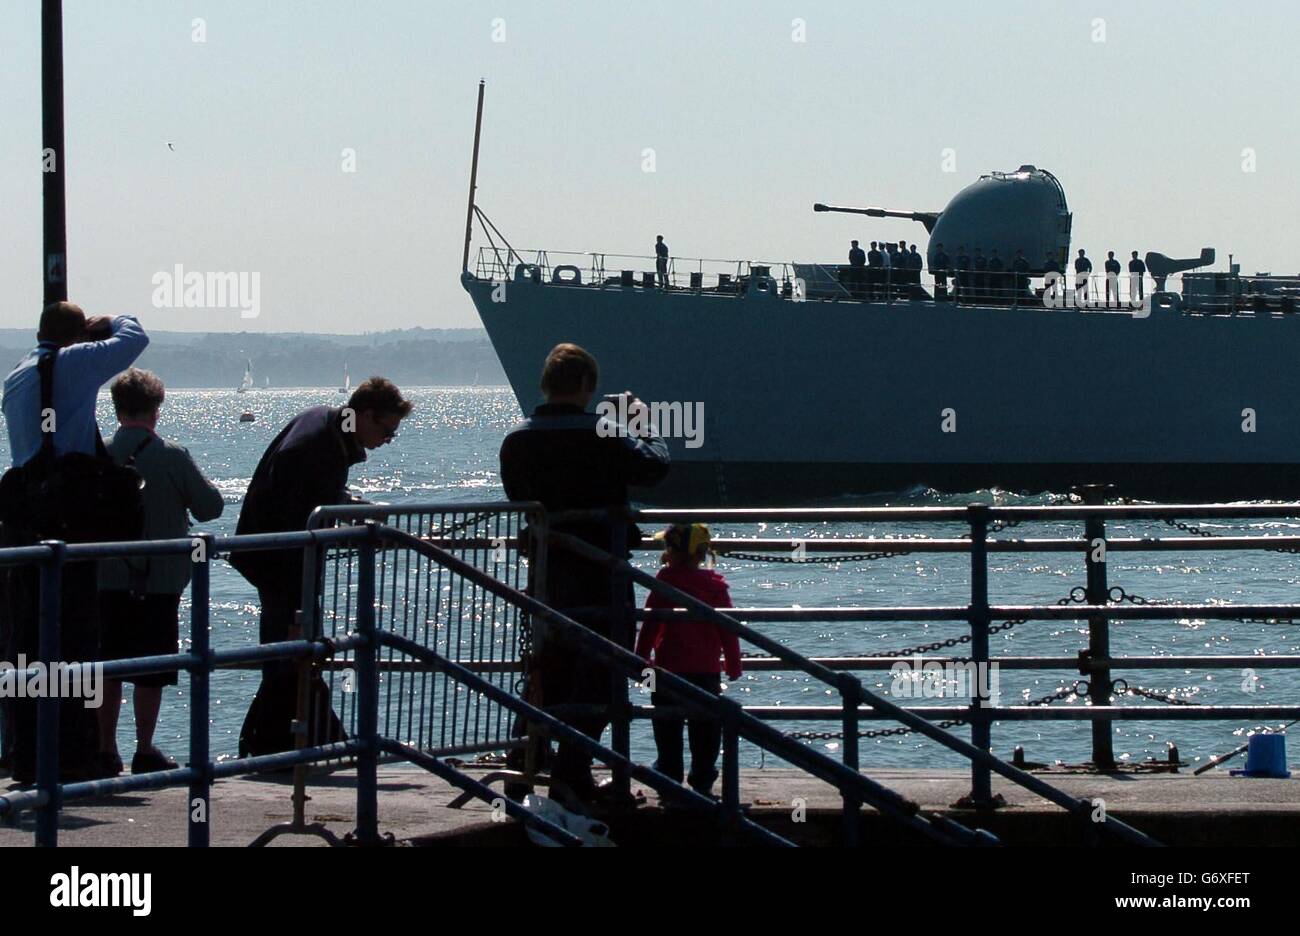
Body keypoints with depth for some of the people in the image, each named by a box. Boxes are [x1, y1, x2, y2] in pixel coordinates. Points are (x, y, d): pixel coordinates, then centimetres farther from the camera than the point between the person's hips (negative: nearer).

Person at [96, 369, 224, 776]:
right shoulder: (172, 456, -11)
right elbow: (210, 506, -4)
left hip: (108, 578, 3)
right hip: (160, 579, -3)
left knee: (107, 665, 10)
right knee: (151, 666, 4)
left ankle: (106, 748, 11)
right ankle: (144, 750, 5)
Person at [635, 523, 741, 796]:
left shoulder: (666, 581, -8)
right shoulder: (716, 586, 1)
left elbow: (650, 625, -7)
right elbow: (728, 630, 5)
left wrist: (641, 658, 3)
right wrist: (733, 666, 15)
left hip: (670, 667, -2)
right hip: (707, 670, 3)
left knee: (668, 729, 7)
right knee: (705, 727, 10)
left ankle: (669, 779, 8)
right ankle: (703, 781, 11)